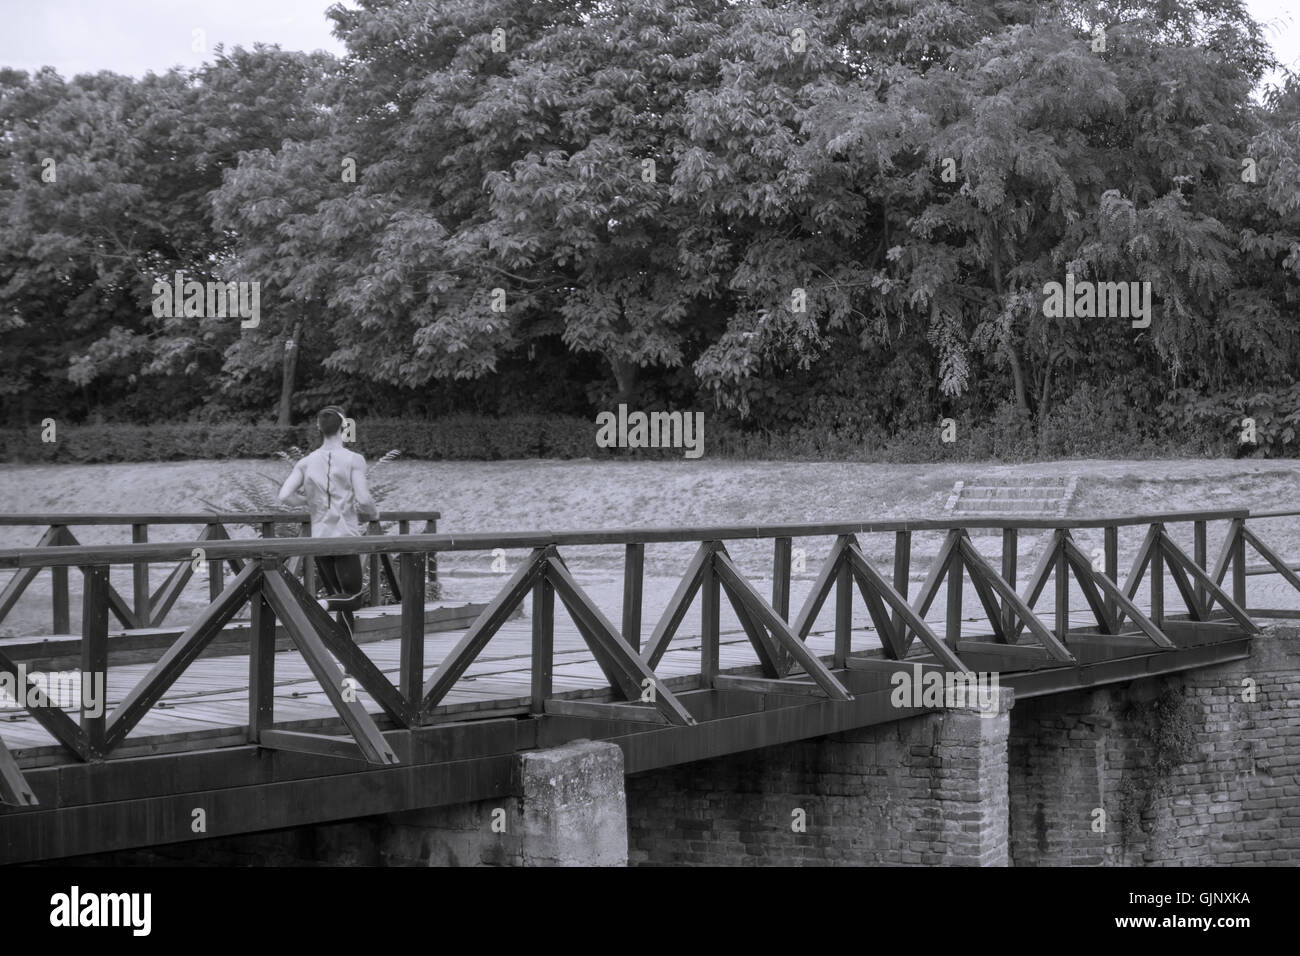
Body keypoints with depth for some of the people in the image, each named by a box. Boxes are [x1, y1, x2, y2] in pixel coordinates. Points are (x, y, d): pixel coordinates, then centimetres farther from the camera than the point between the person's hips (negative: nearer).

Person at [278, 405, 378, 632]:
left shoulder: (306, 462, 3)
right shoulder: (353, 460, -8)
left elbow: (285, 495, -6)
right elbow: (363, 500, -16)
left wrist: (310, 500, 11)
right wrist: (374, 514, 6)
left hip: (319, 538, 5)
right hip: (345, 537, -5)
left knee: (339, 597, 15)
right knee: (353, 598, 2)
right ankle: (319, 606, -26)